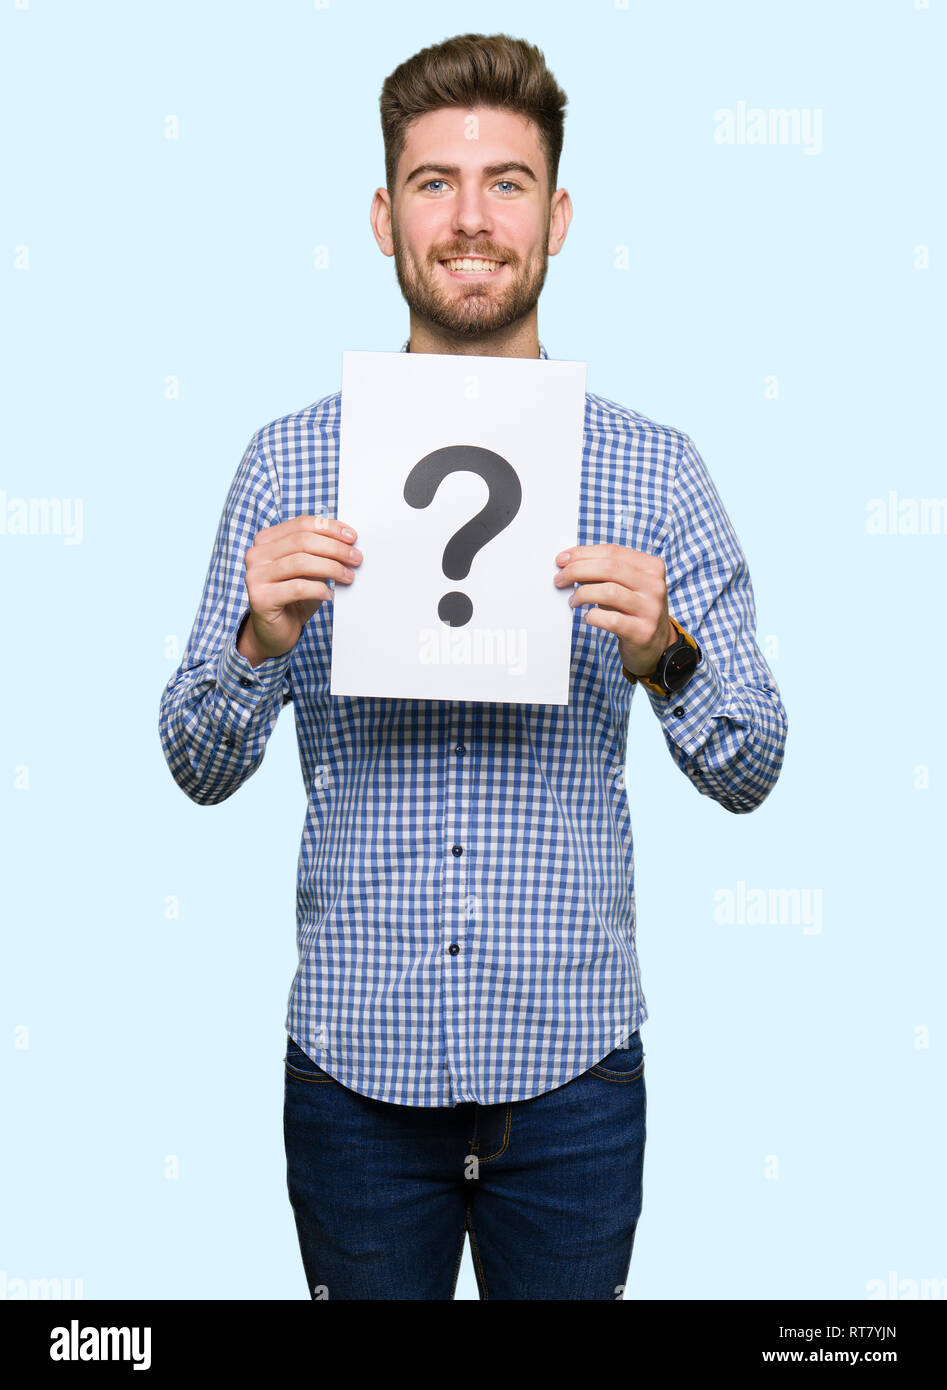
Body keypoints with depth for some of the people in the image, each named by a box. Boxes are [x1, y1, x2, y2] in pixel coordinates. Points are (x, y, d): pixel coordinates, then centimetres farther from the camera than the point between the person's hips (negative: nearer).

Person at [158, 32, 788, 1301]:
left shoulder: (654, 470, -1)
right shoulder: (288, 463, 0)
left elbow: (750, 771, -2)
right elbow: (200, 769, 1)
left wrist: (664, 654, -21)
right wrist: (258, 642, -19)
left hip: (570, 1066, 0)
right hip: (354, 1063, 1)